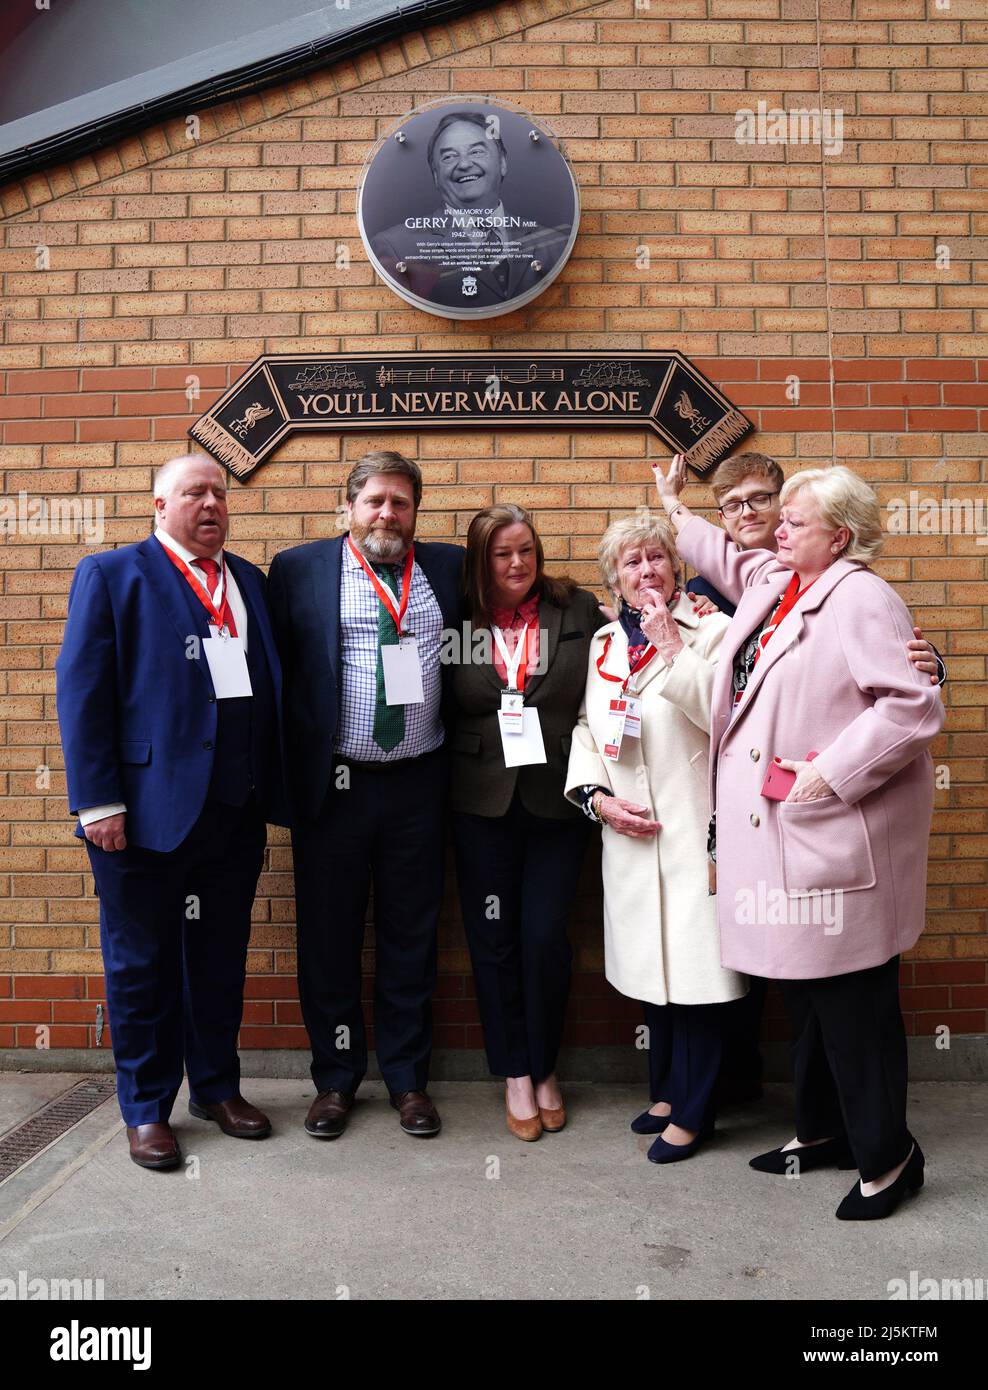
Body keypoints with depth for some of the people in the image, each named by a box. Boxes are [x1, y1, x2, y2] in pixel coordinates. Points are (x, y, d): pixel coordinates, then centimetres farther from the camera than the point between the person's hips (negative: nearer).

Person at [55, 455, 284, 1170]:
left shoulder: (250, 580, 14)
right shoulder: (111, 573, -1)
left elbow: (270, 686, 12)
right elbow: (81, 692, -7)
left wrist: (268, 792, 6)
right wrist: (99, 802, -13)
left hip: (237, 809, 5)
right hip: (150, 807, -4)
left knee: (221, 957, 16)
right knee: (142, 963, 9)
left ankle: (218, 1087, 34)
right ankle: (146, 1109, 26)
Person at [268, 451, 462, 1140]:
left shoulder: (448, 566, 7)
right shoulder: (299, 567, 1)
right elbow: (277, 671, 0)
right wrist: (286, 773, -4)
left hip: (418, 784, 2)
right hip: (333, 784, -1)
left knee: (411, 936, 12)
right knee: (329, 935, 10)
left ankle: (408, 1077, 29)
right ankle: (336, 1078, 29)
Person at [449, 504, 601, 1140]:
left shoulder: (579, 610, 1)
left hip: (557, 799, -1)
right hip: (483, 801, 1)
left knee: (546, 937, 2)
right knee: (493, 938, 8)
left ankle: (545, 1068, 25)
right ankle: (515, 1073, 26)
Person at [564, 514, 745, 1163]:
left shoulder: (711, 631, -5)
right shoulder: (604, 642, 12)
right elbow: (584, 727, 14)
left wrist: (673, 649, -19)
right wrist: (596, 796, -1)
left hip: (694, 829, -5)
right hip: (629, 831, 5)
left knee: (694, 965, 1)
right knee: (652, 963, 15)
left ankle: (693, 1111, 19)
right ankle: (667, 1091, 34)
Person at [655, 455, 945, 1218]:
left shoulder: (863, 598, -13)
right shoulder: (769, 582, 13)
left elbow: (915, 705, -20)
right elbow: (723, 557, 35)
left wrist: (833, 772, -20)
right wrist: (674, 507, 45)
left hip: (837, 837, -8)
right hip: (777, 838, 8)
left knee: (852, 998, 2)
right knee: (805, 990, 18)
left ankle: (887, 1154, 22)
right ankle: (824, 1131, 35)